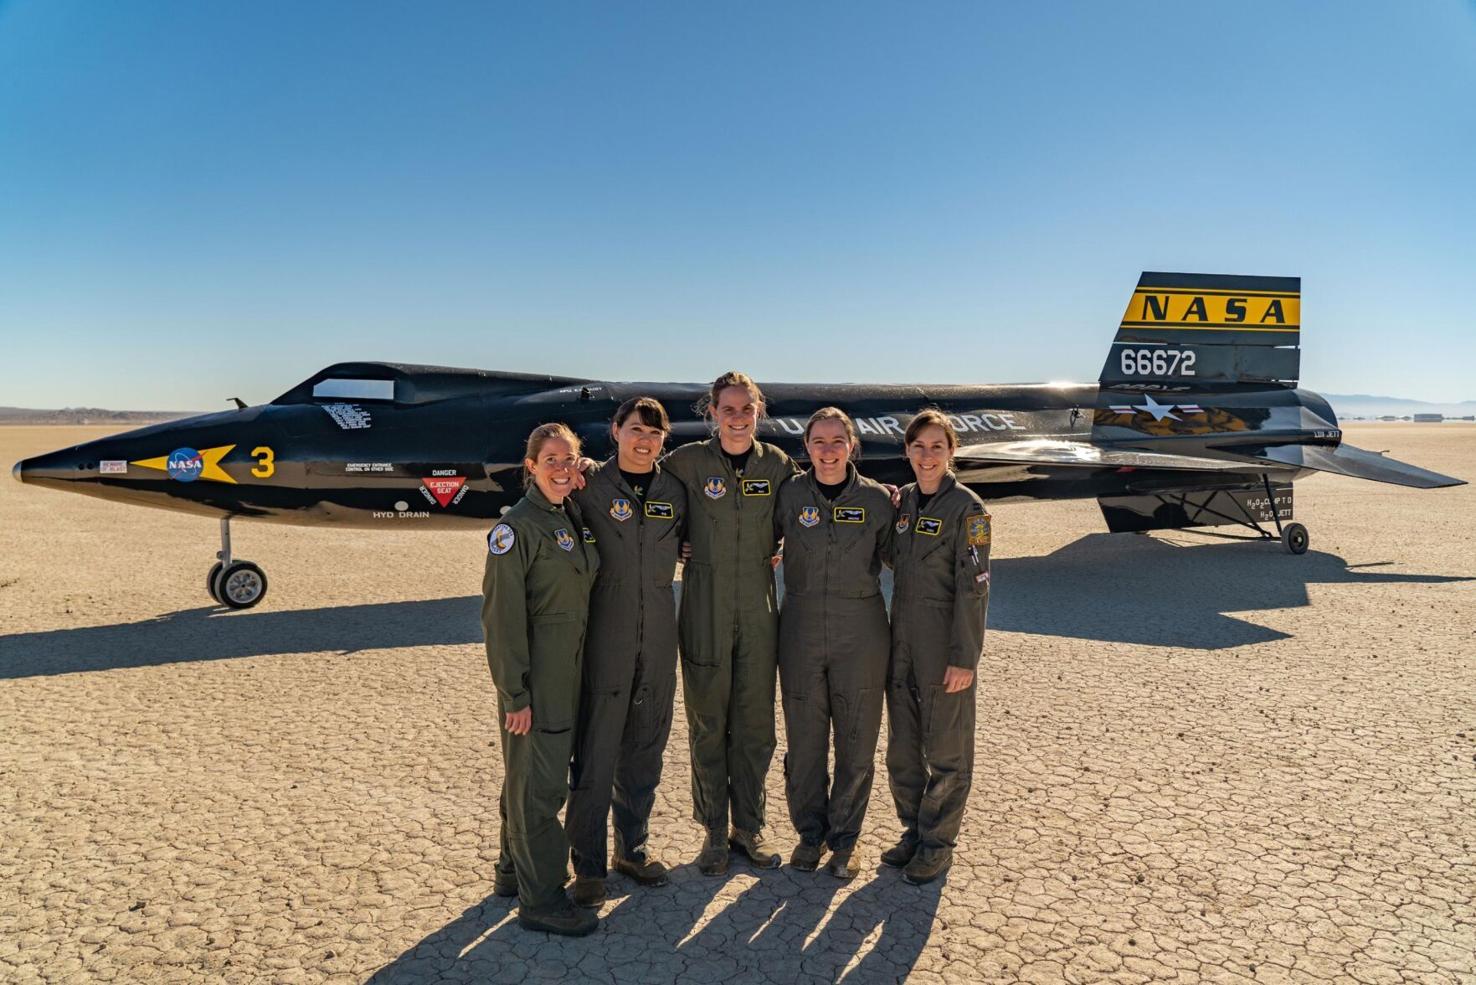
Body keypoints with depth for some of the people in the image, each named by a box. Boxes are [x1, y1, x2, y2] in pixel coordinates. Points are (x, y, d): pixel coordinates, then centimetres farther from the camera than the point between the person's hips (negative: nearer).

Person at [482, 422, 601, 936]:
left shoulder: (575, 519, 9)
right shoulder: (518, 526, -15)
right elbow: (501, 615, -17)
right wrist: (514, 693, -18)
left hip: (568, 671, 8)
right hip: (534, 675, -8)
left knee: (528, 774, 19)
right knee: (539, 782, 0)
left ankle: (514, 870, 34)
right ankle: (540, 898, 12)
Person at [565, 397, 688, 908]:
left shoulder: (674, 492, 5)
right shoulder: (588, 487, -6)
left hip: (657, 639, 4)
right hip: (604, 637, -4)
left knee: (646, 748, 15)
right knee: (595, 752, 1)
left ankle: (632, 847, 32)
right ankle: (588, 865, 16)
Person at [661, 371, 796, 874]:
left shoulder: (776, 464, 2)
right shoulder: (688, 461, -6)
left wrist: (777, 550, 3)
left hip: (759, 607, 2)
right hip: (705, 608, -2)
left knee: (756, 725, 11)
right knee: (708, 724, 8)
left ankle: (749, 827, 28)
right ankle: (714, 831, 24)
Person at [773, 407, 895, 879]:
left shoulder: (876, 499, -3)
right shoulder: (789, 495, -2)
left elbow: (894, 555, 11)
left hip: (861, 633, 0)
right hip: (801, 632, 1)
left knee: (856, 743, 9)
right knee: (804, 741, 10)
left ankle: (844, 838, 28)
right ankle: (810, 832, 31)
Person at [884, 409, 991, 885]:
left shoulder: (966, 507, -11)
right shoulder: (903, 500, 7)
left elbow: (973, 587, -14)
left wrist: (964, 658, -16)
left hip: (945, 646, -6)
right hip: (902, 638, 6)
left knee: (945, 749, 7)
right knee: (902, 747, 15)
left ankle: (938, 844, 22)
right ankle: (913, 830, 32)